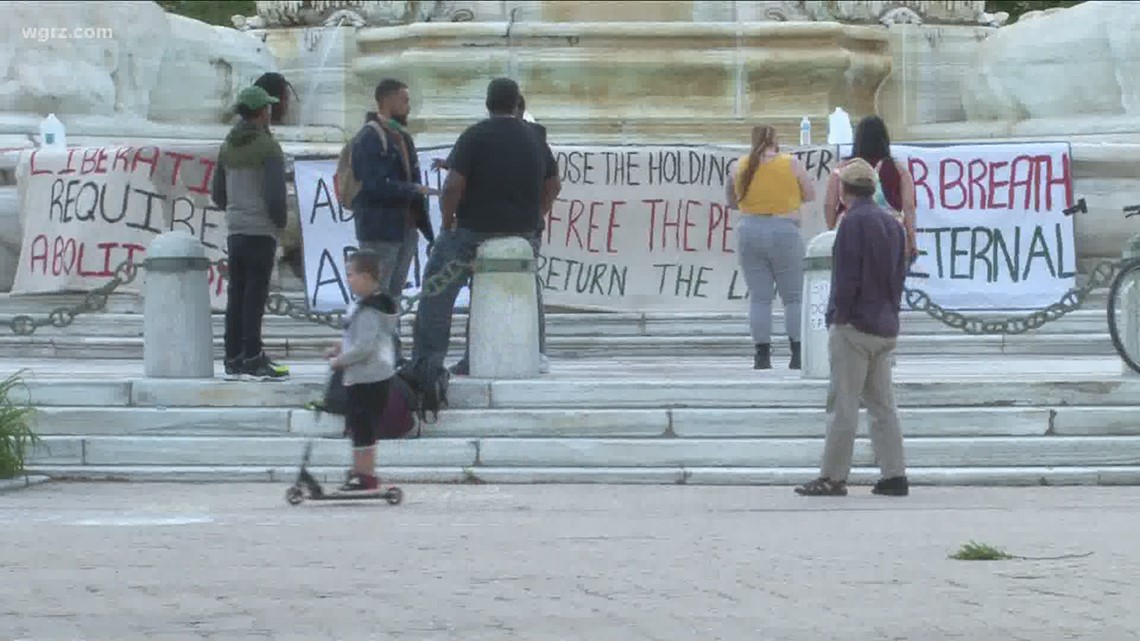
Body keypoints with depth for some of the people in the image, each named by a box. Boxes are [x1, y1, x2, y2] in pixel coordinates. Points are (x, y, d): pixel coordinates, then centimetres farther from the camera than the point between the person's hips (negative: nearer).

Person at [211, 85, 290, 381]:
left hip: (235, 232, 7)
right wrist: (280, 222, -1)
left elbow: (217, 193, 15)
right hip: (261, 231, -7)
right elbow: (275, 193, -16)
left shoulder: (228, 147, 11)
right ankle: (252, 359, -5)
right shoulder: (268, 147, -11)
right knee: (255, 295, -5)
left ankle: (233, 359, 11)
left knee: (236, 295, 9)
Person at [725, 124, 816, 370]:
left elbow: (732, 200, 14)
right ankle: (798, 354, 0)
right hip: (784, 233, -2)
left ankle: (762, 355, 1)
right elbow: (810, 195, 6)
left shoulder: (741, 166, 4)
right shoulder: (791, 164, -2)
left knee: (759, 297, 5)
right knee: (794, 297, 5)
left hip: (749, 232, 2)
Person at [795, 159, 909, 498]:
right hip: (885, 328, 8)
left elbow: (846, 278, -16)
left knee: (843, 405, -4)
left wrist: (838, 317, -9)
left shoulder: (853, 222, -12)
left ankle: (833, 477, -2)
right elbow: (899, 276, 16)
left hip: (854, 328, -8)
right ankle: (894, 476, 6)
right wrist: (890, 313, 17)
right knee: (882, 404, 9)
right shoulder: (892, 224, 13)